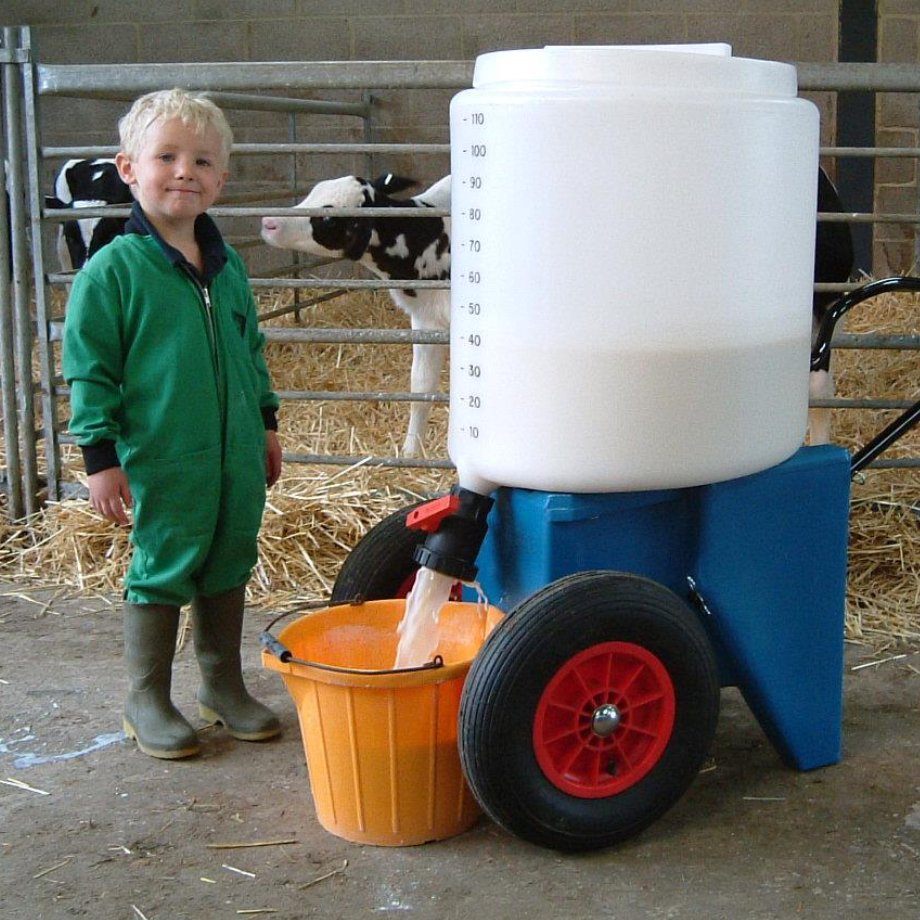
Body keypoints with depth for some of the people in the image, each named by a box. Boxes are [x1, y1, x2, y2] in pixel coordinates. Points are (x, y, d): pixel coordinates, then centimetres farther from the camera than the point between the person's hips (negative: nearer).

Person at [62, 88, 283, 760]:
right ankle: (148, 699, 22)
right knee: (162, 572, 5)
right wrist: (101, 457, -11)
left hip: (236, 460, 6)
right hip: (162, 465, -6)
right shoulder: (112, 271, -10)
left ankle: (224, 685, 32)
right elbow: (90, 371, -9)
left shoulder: (227, 266, 8)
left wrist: (266, 425, 21)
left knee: (230, 568, 15)